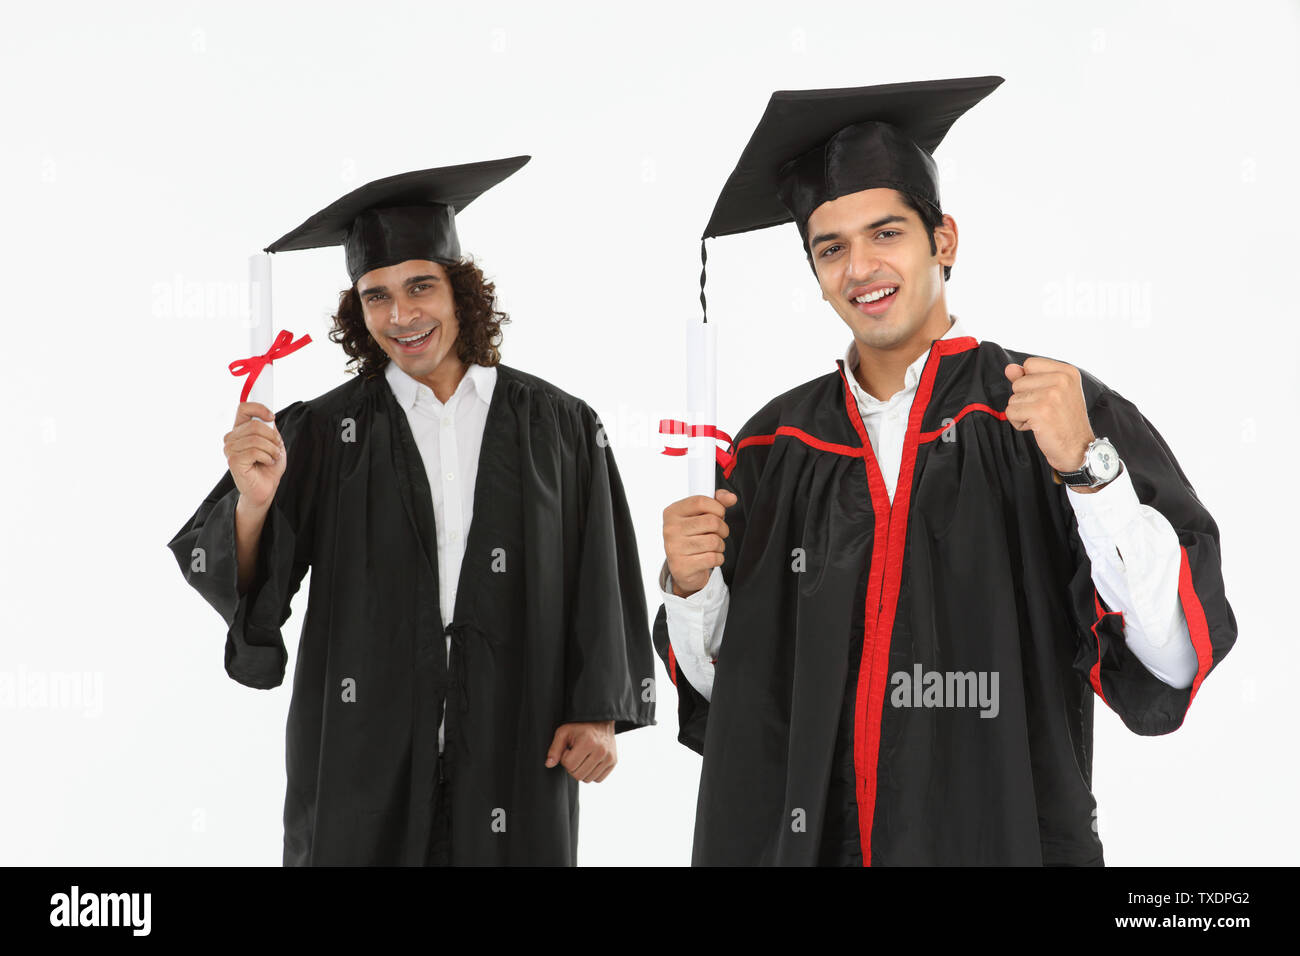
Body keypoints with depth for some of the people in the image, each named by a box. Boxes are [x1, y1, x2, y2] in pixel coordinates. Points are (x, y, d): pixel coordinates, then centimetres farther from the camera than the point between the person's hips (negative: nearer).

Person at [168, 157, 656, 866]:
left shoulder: (559, 427, 2)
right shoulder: (323, 433, 0)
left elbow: (603, 578, 4)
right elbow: (237, 584, -7)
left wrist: (599, 712, -2)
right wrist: (254, 501, -26)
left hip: (515, 755, 1)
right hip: (364, 750, 0)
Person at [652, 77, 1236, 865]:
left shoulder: (1057, 412, -8)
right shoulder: (776, 447, 1)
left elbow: (1180, 656, -17)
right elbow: (721, 684, 5)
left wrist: (1086, 466, -27)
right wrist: (692, 588, -13)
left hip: (1006, 832, -2)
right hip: (808, 835, 3)